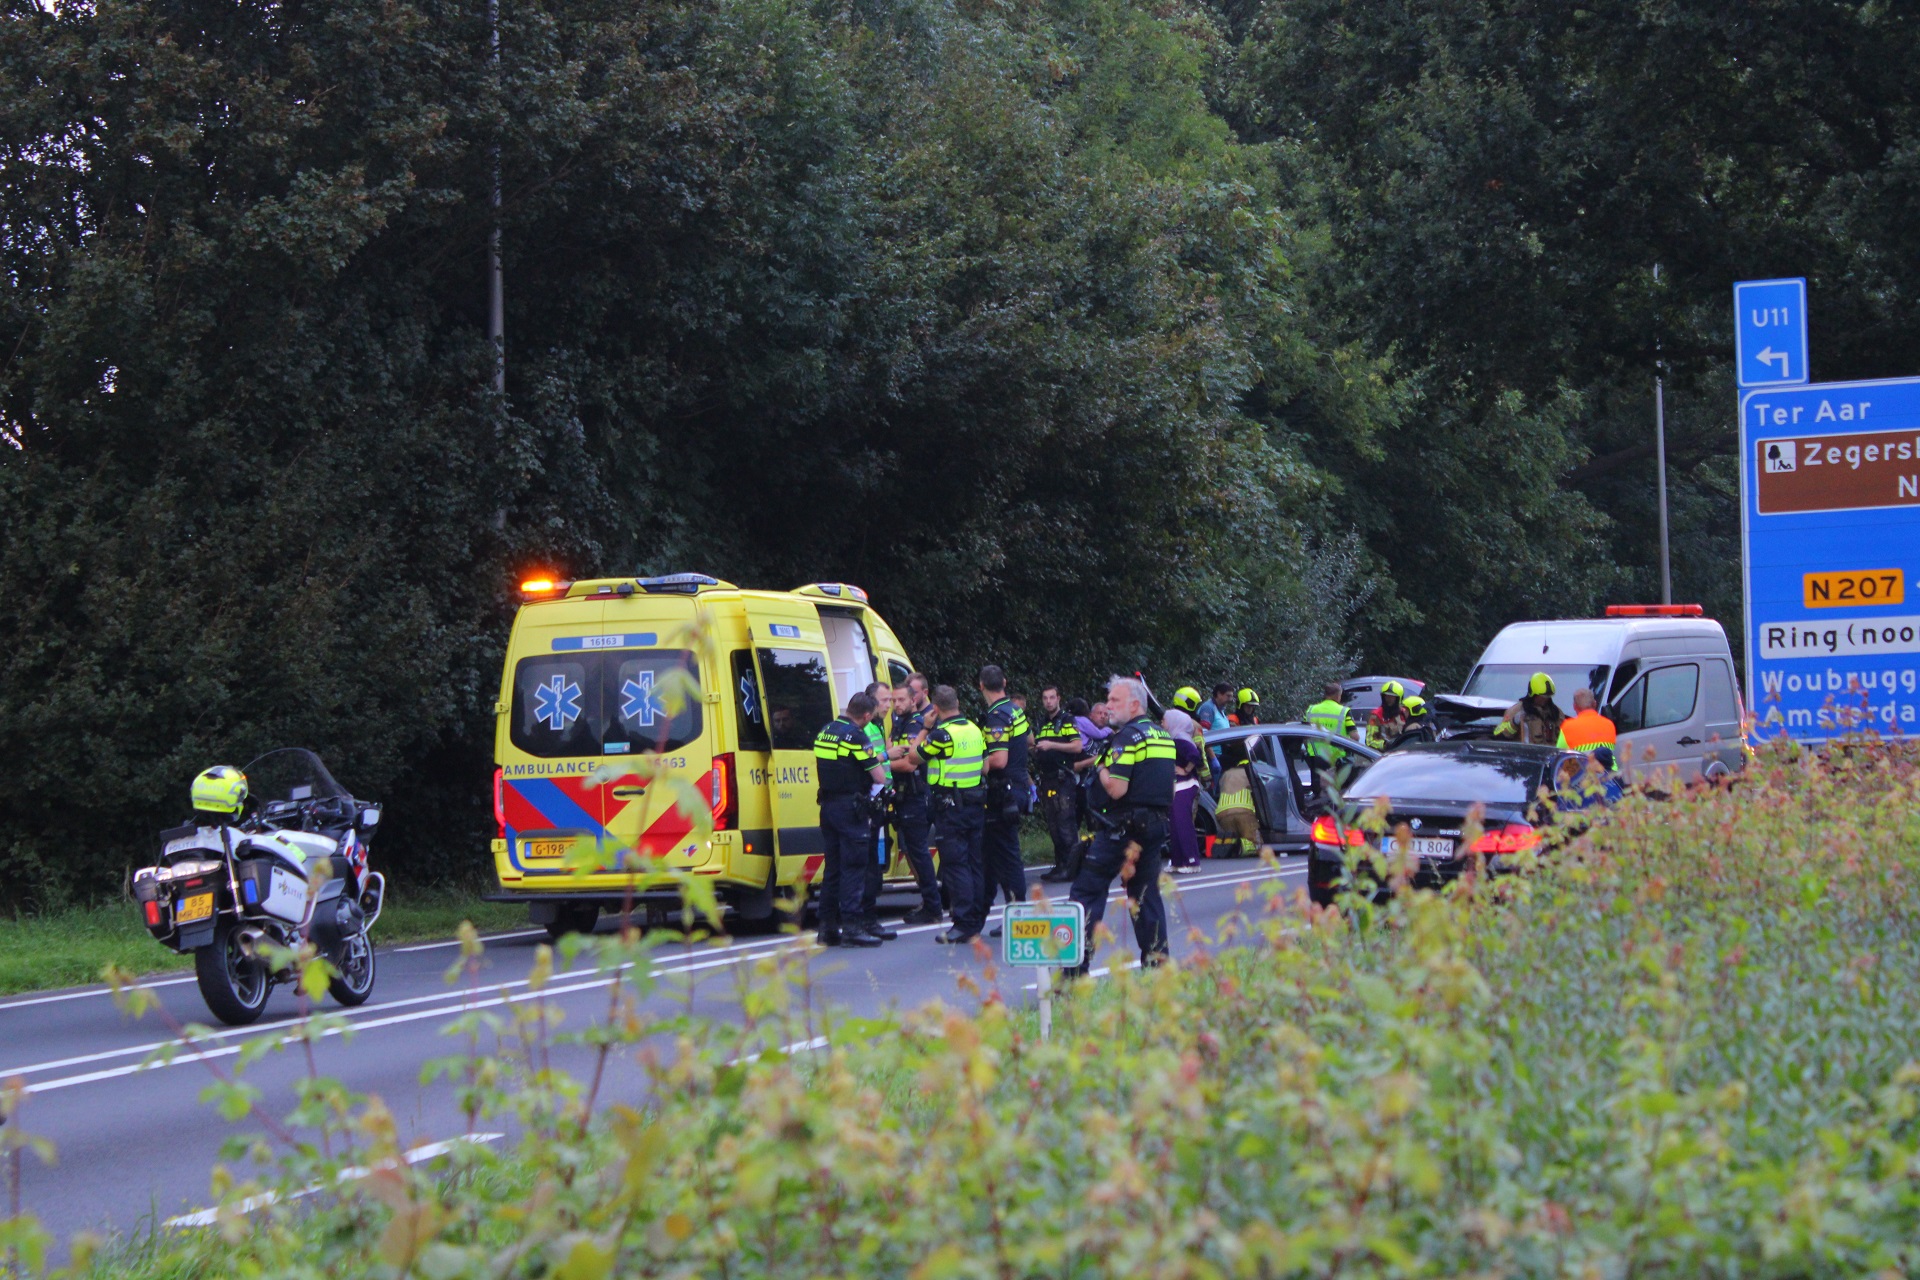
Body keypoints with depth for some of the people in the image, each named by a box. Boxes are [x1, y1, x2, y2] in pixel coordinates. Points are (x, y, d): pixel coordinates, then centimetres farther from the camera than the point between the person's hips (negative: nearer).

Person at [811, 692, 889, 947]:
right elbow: (879, 777, -14)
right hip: (851, 808, -8)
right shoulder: (856, 736, -14)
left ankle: (827, 927, 13)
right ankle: (851, 926, -10)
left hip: (827, 806, 8)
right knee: (853, 867, -6)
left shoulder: (824, 733, 11)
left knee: (833, 867, 12)